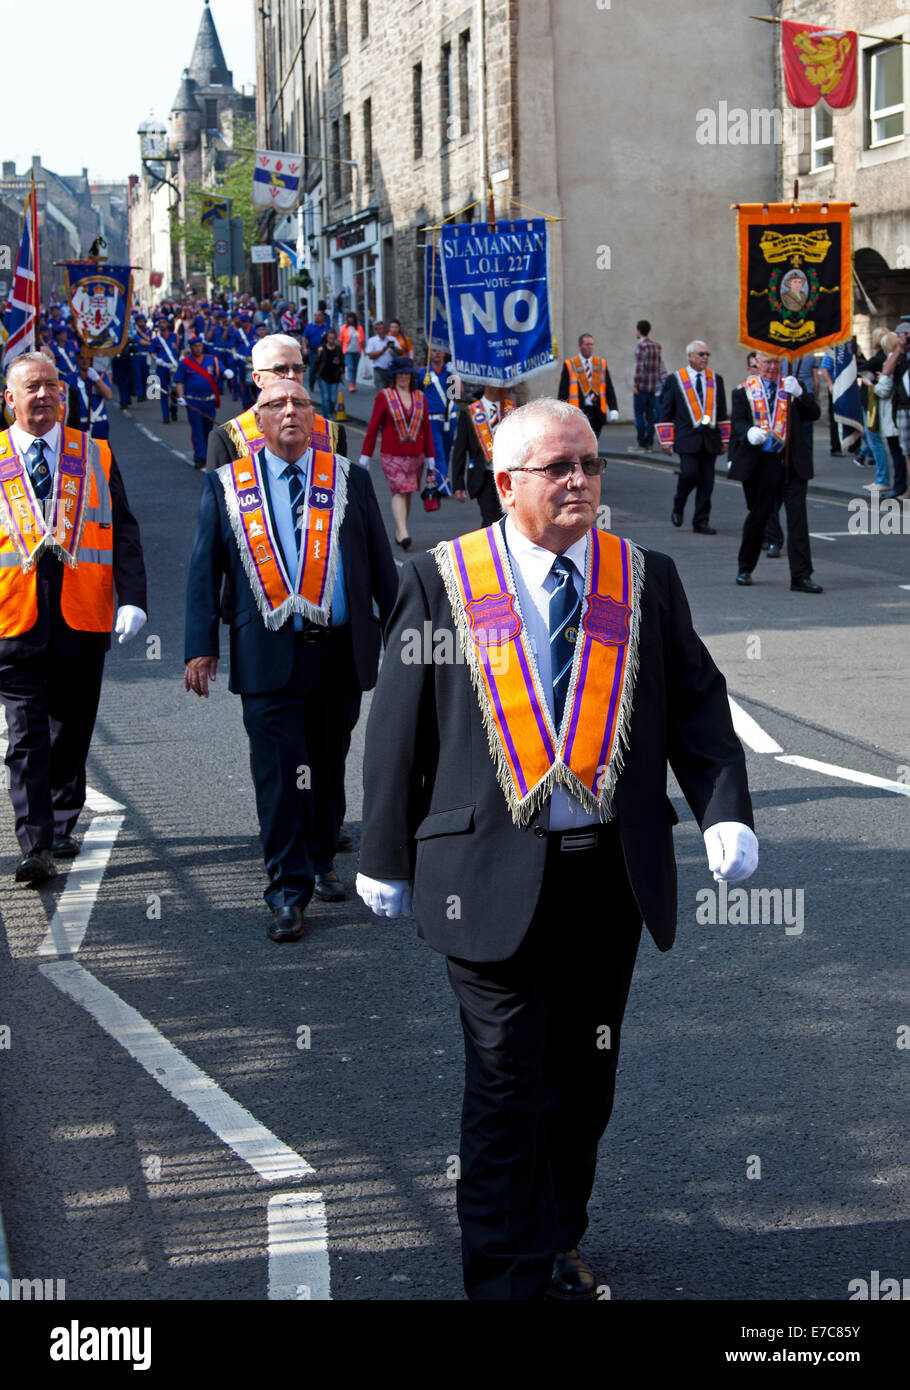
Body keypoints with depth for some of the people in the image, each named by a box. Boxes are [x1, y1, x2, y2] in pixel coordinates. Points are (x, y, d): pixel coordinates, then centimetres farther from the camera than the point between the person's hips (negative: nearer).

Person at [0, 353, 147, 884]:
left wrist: (133, 598, -8)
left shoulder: (96, 456, 8)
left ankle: (62, 825, 28)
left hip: (83, 620, 2)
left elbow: (123, 533, 5)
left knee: (72, 733, 12)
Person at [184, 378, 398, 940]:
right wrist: (202, 647, -3)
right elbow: (205, 571, 5)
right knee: (279, 773, -7)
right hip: (269, 656, -2)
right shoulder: (226, 485, 5)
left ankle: (320, 862, 32)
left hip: (341, 652, 2)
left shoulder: (351, 479, 8)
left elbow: (381, 563, 9)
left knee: (329, 767, 12)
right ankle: (288, 891, -1)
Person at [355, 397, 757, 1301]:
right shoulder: (441, 581, -2)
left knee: (584, 1078, 14)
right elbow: (398, 728, 3)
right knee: (509, 1085, -1)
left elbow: (696, 704, 7)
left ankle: (555, 1244, 33)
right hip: (493, 876, -3)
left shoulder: (646, 579, 6)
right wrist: (387, 857, 5)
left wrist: (726, 813, -8)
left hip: (613, 875, 3)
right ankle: (509, 1277, 11)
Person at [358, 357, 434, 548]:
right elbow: (373, 426, -1)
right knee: (399, 491, -16)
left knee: (408, 493, 8)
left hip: (415, 455, 4)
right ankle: (402, 533, -24)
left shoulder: (419, 397, 8)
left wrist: (429, 456, 9)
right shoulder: (384, 396, -2)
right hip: (392, 456, -4)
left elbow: (426, 427, 11)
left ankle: (398, 532, 20)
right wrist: (366, 454, -3)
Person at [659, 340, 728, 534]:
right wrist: (666, 440, -2)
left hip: (710, 439, 4)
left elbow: (722, 412, 17)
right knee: (689, 473, -17)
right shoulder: (675, 380, 3)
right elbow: (666, 413, 3)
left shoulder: (716, 379, 13)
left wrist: (724, 438, 12)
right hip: (687, 437, -4)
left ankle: (701, 522, 9)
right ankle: (678, 507, 9)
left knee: (707, 482, 2)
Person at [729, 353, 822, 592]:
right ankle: (745, 568, 29)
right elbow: (736, 422, -4)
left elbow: (814, 414, -1)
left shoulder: (792, 387, 9)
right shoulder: (745, 391, 6)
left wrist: (799, 394, -18)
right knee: (758, 515, 10)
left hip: (792, 463, 1)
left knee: (797, 517, -5)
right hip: (760, 463, -1)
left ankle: (801, 577, -5)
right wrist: (749, 432, -26)